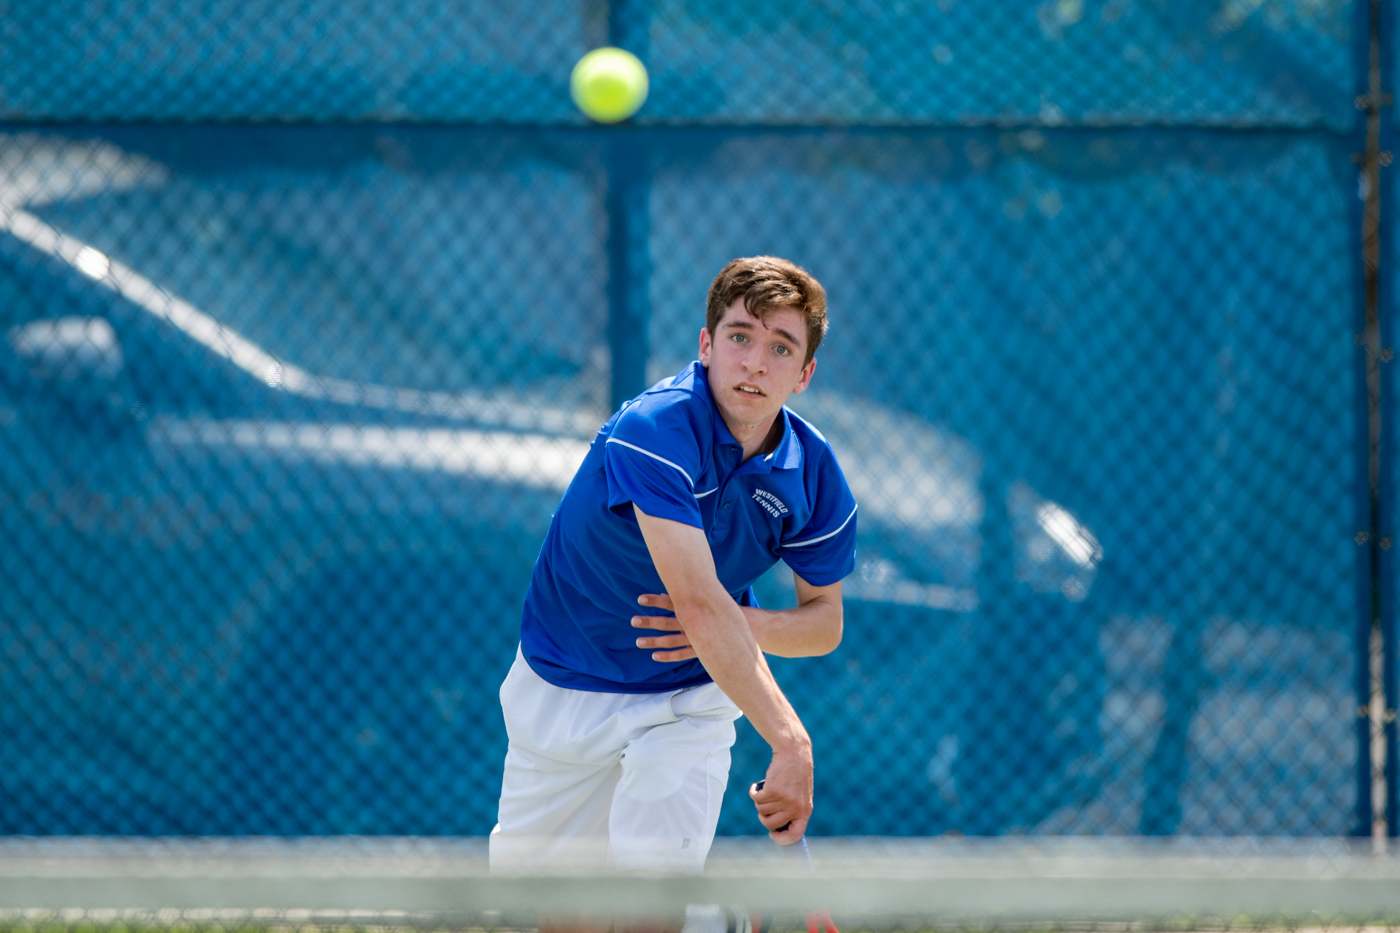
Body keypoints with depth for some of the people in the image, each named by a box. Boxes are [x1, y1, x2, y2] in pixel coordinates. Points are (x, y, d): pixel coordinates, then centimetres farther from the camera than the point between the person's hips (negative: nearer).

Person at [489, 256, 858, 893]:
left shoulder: (813, 472, -13)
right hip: (562, 689, -2)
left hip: (690, 698, 2)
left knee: (658, 867, -21)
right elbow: (698, 602, -41)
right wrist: (790, 742, -48)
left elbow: (825, 620, 1)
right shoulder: (652, 432, -31)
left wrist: (743, 626, -22)